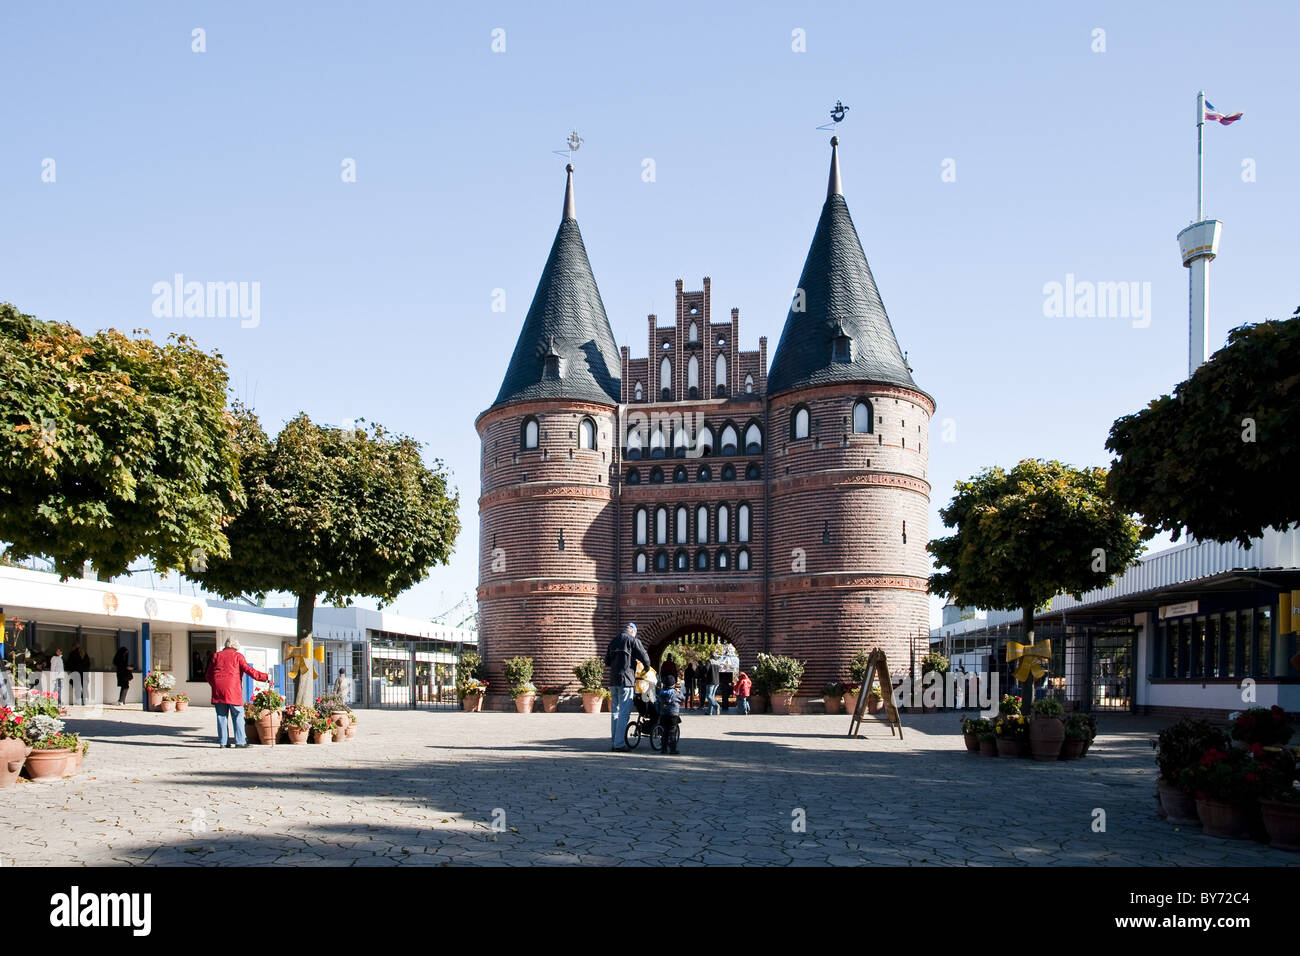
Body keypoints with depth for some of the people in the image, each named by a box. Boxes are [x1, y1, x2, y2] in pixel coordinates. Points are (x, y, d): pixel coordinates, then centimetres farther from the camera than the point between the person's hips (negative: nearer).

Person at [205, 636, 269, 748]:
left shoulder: (216, 655, 15)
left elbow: (209, 675, 16)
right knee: (238, 716, 0)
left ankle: (223, 742, 8)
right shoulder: (238, 656, 3)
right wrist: (264, 677, 0)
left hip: (218, 691, 4)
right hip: (232, 690, -4)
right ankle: (240, 741, -4)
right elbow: (249, 670, -4)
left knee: (221, 716, 8)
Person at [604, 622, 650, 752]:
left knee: (615, 711, 12)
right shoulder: (632, 640, -5)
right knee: (624, 712, -5)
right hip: (626, 680, -7)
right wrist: (647, 668, 11)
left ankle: (613, 742, 15)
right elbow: (644, 657, -7)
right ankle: (619, 743, -8)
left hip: (613, 680, 7)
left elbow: (607, 661, 21)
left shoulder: (613, 641, 16)